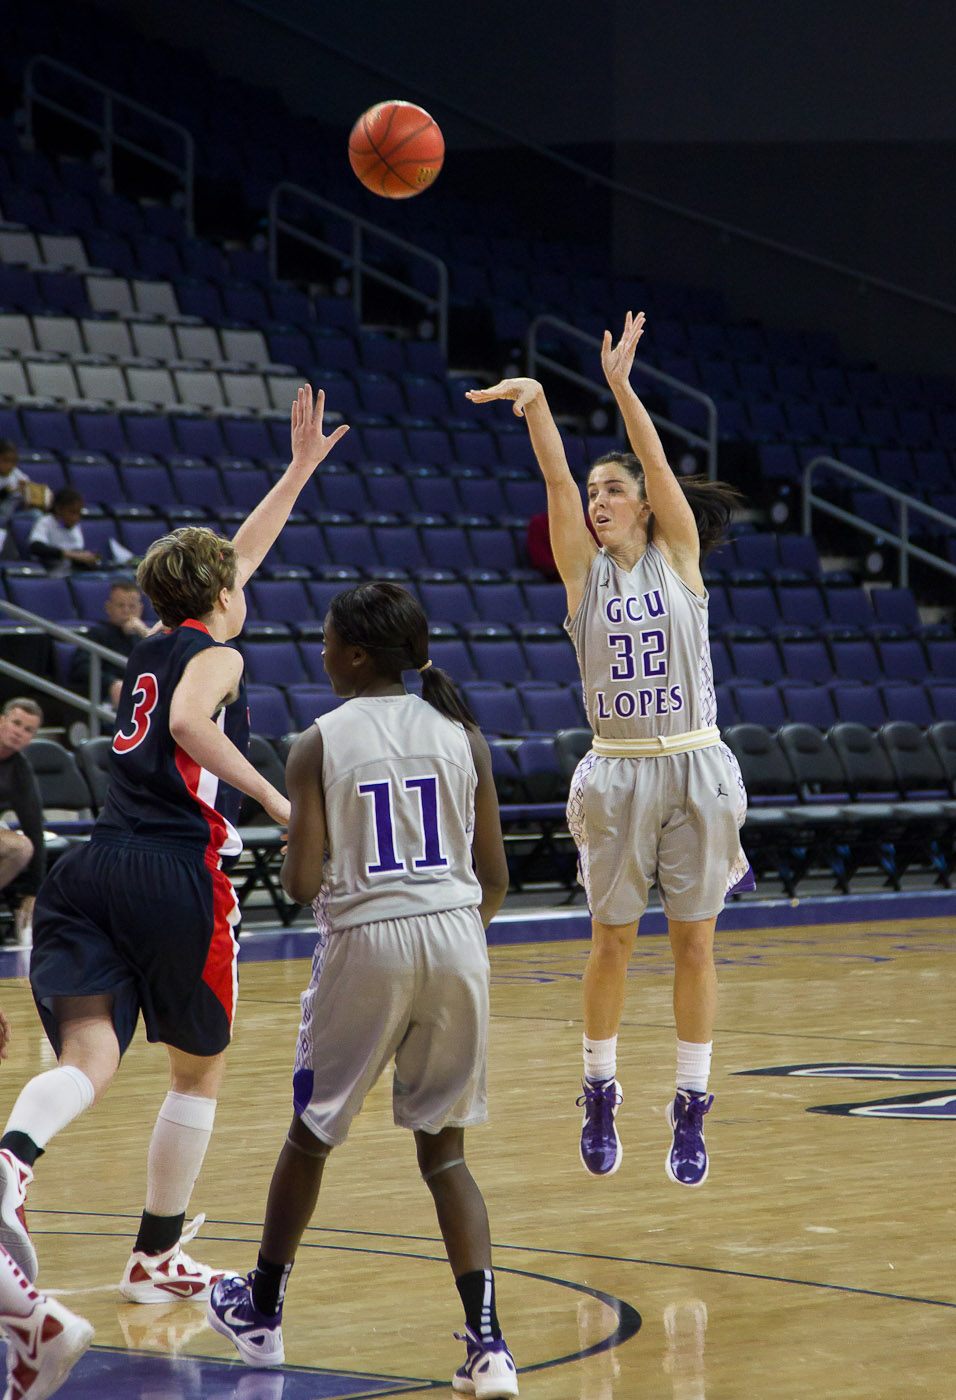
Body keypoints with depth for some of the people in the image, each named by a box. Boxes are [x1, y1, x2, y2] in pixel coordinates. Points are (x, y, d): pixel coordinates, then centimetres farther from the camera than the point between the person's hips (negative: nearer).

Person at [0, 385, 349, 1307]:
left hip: (92, 873, 6)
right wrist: (273, 797, -15)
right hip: (176, 876, -5)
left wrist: (300, 468, 44)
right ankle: (157, 1255, 22)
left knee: (87, 1058, -10)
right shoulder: (213, 656, 2)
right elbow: (187, 724, -21)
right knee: (199, 1067, 15)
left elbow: (236, 558, 37)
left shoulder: (150, 651, 24)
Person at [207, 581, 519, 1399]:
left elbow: (303, 884, -9)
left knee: (312, 1133, 18)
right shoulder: (460, 735, 4)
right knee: (445, 1150, 10)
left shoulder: (320, 744, -6)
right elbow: (496, 878, 5)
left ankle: (261, 1311, 35)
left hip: (366, 940, -2)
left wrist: (292, 866, 14)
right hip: (456, 937, 3)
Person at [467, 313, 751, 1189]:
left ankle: (691, 1111, 12)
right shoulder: (584, 570, 4)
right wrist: (536, 404, -25)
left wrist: (621, 385, -23)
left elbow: (658, 463, -12)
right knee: (612, 943, 7)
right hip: (617, 777, 1)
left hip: (695, 770, -1)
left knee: (694, 945, 3)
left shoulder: (678, 555, 2)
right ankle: (600, 1094, 23)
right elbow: (556, 478, -10)